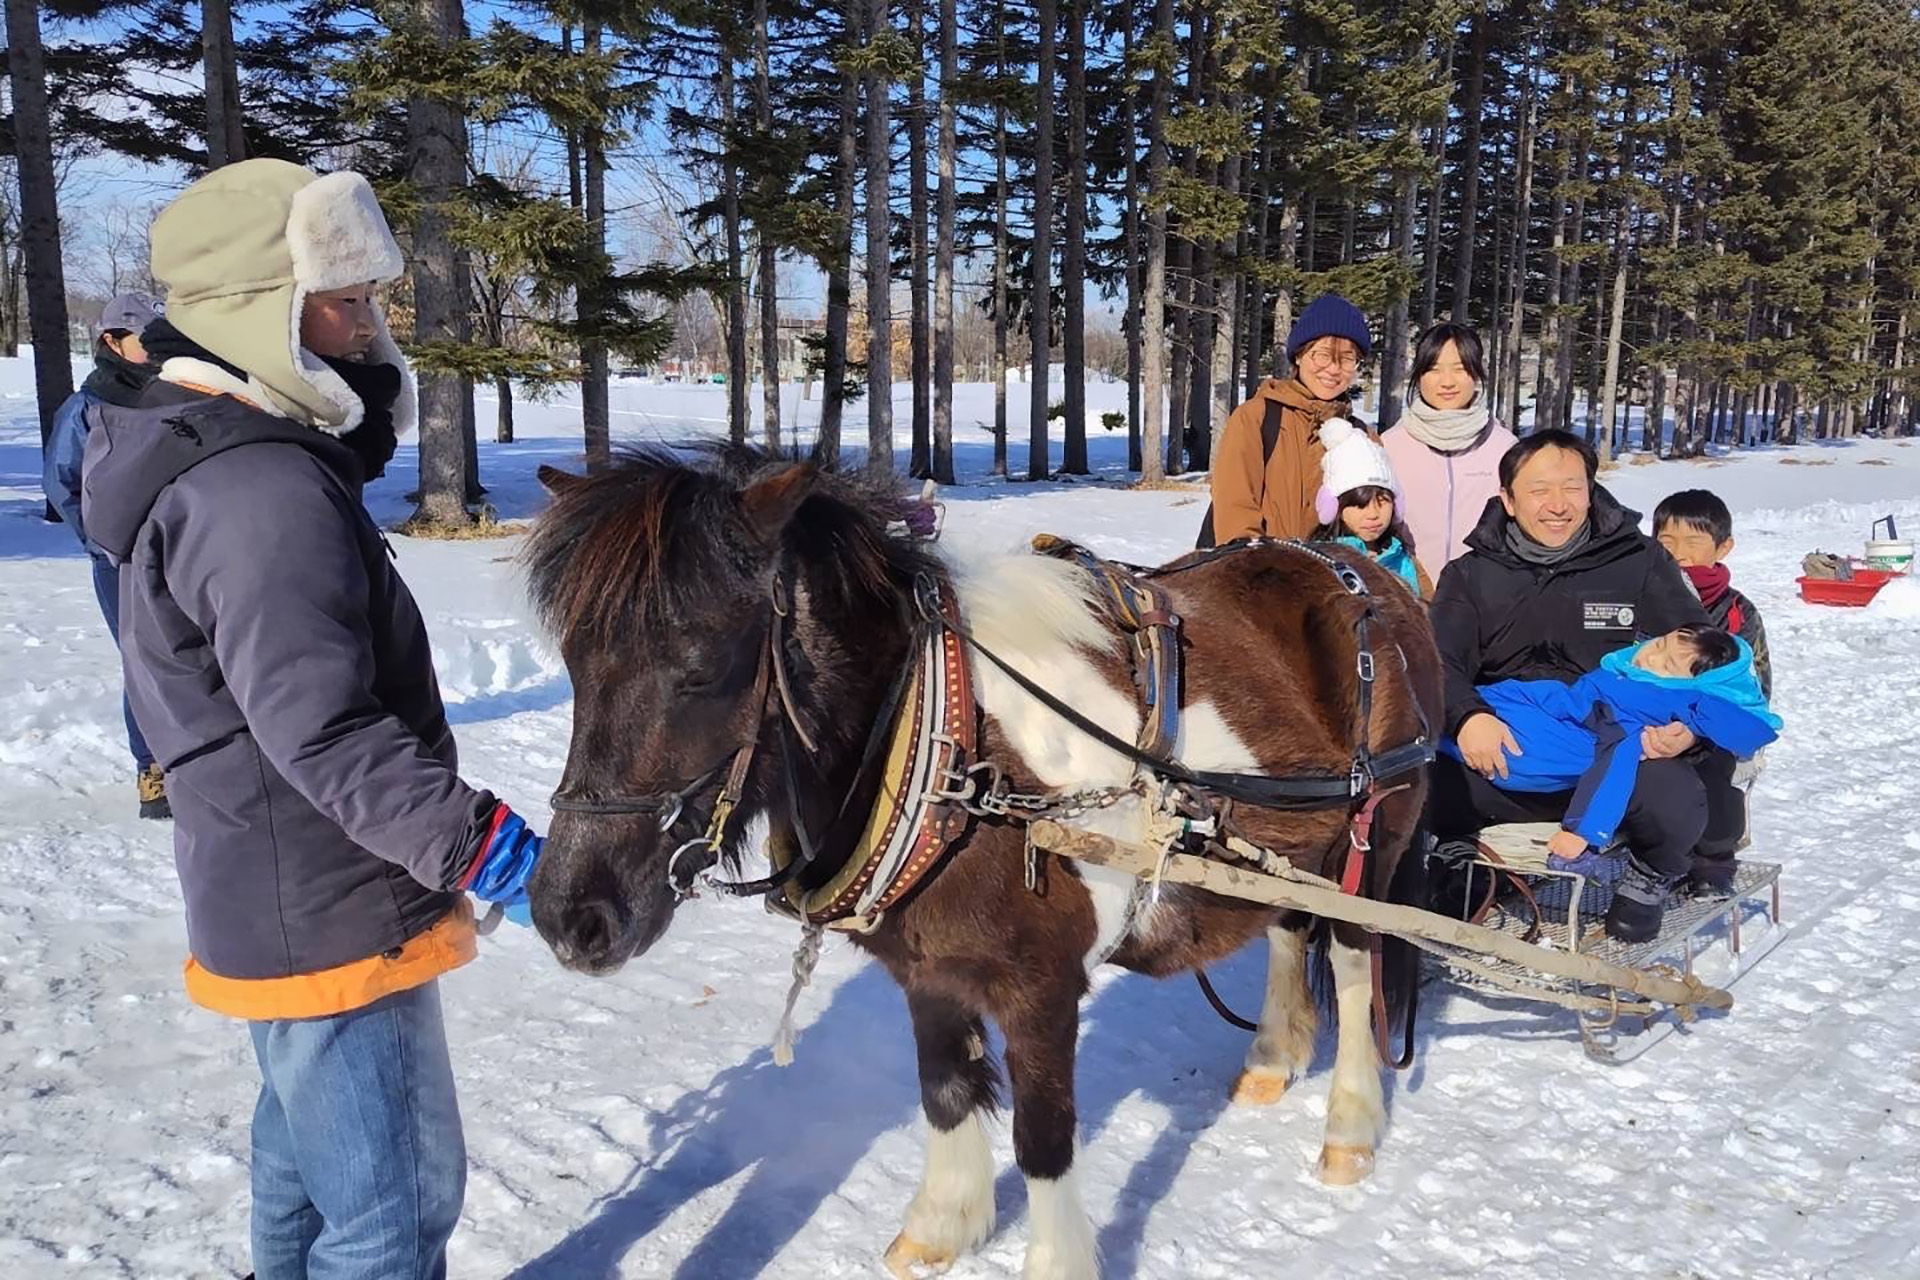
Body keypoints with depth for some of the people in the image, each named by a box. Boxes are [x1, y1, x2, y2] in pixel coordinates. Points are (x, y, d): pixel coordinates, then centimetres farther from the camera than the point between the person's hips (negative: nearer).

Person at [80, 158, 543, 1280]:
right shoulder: (268, 495, -25)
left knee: (310, 1161, 27)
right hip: (332, 916, -11)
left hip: (284, 903, 11)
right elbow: (326, 735, -31)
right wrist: (485, 845, -29)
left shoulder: (231, 462, 10)